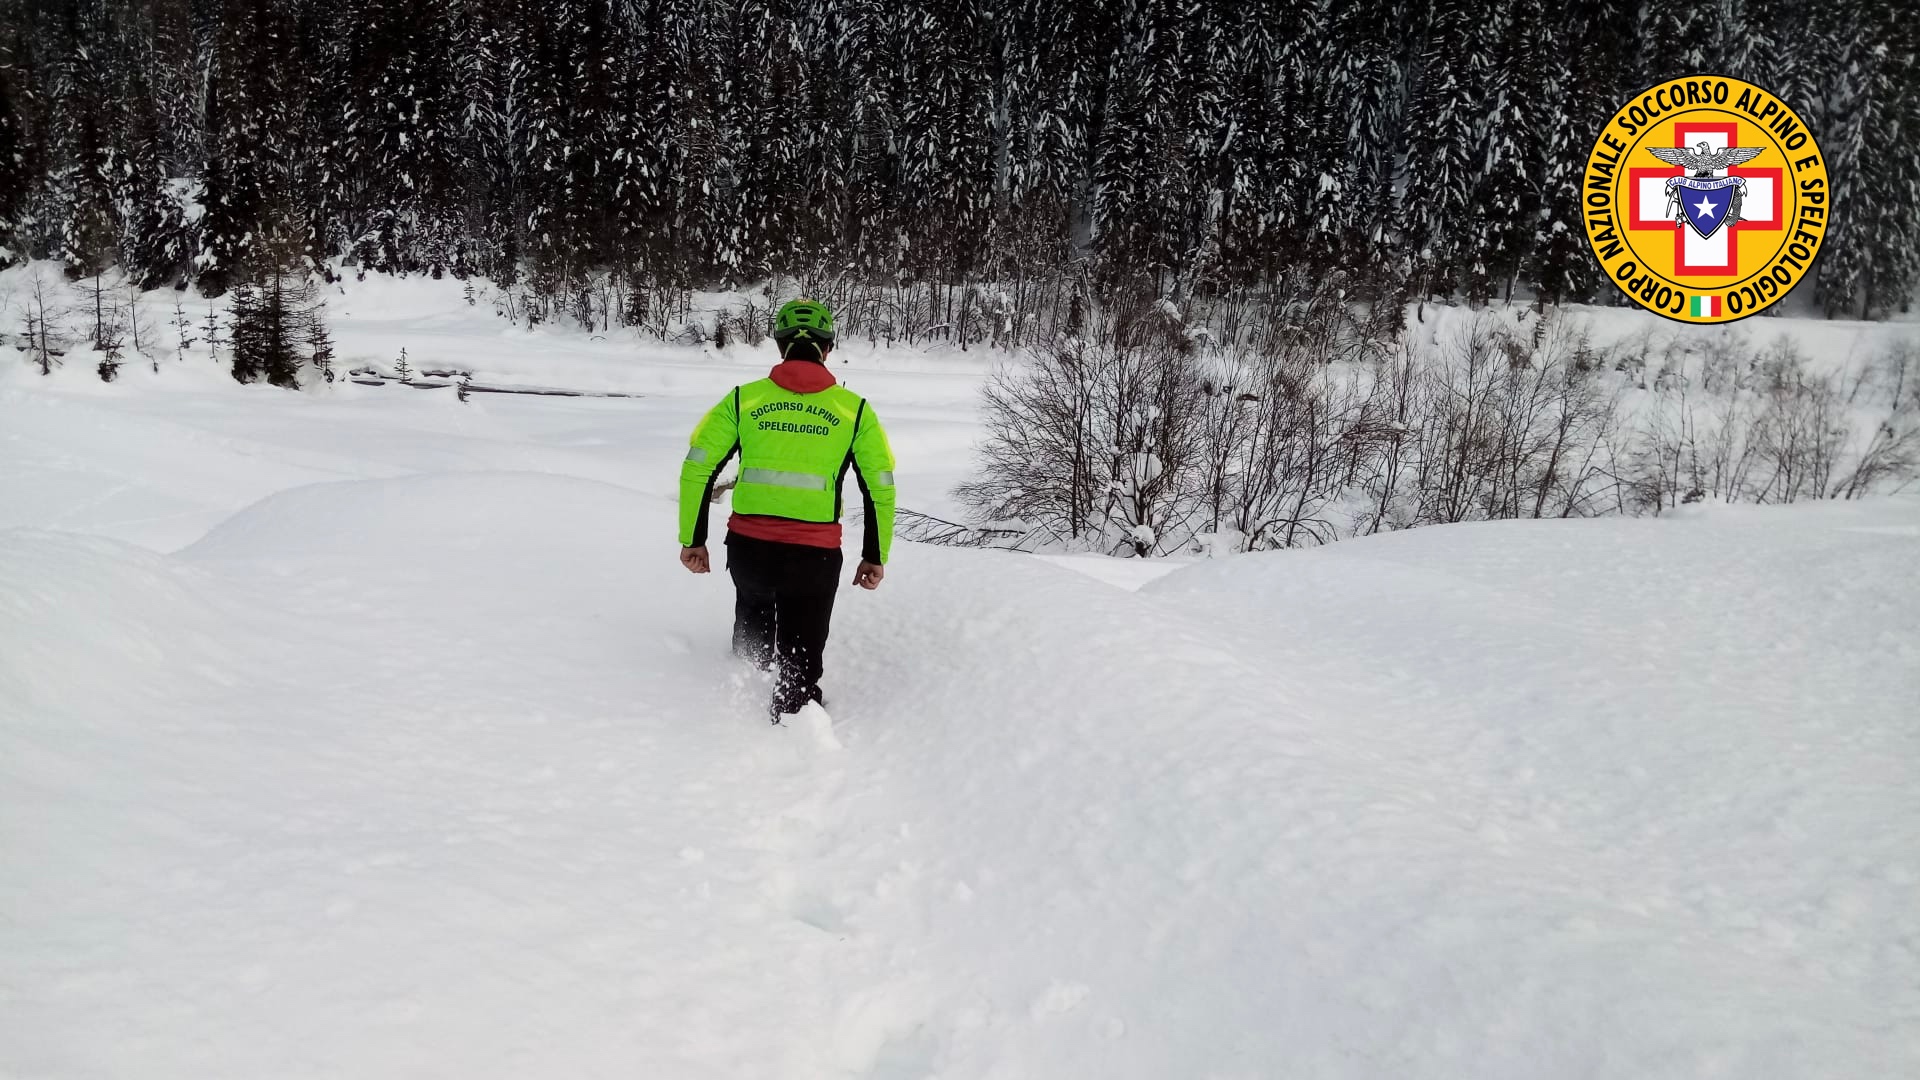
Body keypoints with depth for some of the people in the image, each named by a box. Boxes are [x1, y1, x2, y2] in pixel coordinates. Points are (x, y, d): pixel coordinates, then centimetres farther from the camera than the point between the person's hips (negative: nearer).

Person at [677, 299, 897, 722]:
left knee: (753, 630, 33)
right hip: (815, 555, -2)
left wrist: (692, 539, 12)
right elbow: (881, 488, 5)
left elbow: (697, 468, 4)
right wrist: (875, 557, 14)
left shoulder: (744, 398, 5)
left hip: (747, 547, 2)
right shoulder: (854, 408, 3)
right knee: (800, 664, 7)